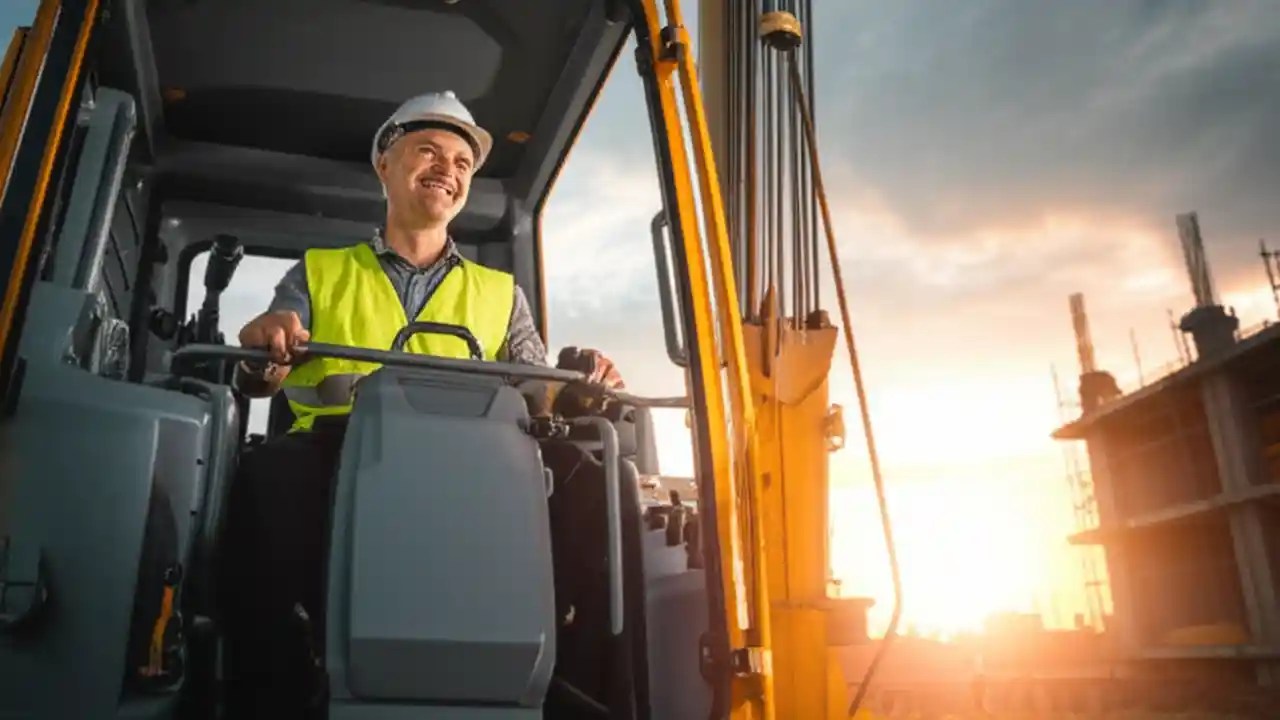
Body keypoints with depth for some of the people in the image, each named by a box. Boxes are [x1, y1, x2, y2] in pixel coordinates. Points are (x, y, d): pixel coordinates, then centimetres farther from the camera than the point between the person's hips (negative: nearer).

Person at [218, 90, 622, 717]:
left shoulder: (501, 294, 25)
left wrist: (574, 373, -6)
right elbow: (261, 378, 8)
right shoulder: (318, 273, 22)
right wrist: (264, 356, -16)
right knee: (270, 471, -35)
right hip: (330, 466, 0)